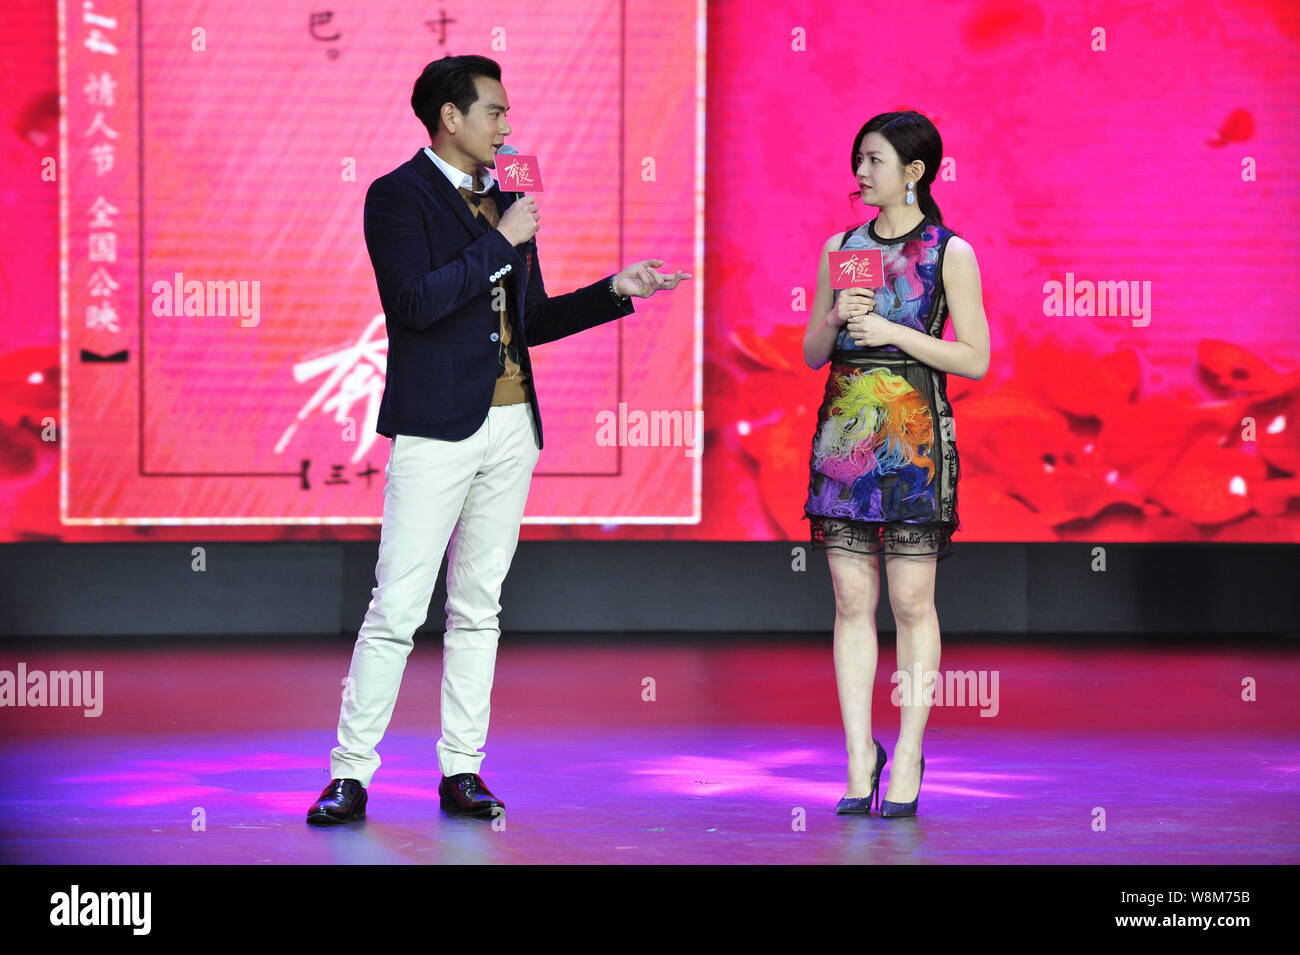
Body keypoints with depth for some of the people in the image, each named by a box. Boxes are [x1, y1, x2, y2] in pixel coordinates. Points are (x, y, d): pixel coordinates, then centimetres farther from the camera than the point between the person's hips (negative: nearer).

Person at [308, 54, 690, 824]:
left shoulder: (503, 202, 16)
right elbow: (415, 303, -19)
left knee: (479, 607, 9)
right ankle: (351, 775, -6)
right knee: (398, 608, -9)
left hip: (511, 427, 7)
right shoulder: (399, 196, -5)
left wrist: (616, 293, 13)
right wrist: (500, 243, -14)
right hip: (437, 427, -7)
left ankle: (463, 771, 13)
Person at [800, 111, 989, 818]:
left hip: (913, 433, -4)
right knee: (852, 601, 2)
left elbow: (975, 360, -4)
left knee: (911, 602, -3)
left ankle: (907, 757, 2)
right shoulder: (841, 248, 13)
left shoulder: (950, 253, 0)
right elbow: (811, 355, 15)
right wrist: (835, 321, -5)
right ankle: (859, 754, 5)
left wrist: (892, 331, -11)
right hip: (843, 432, 4)